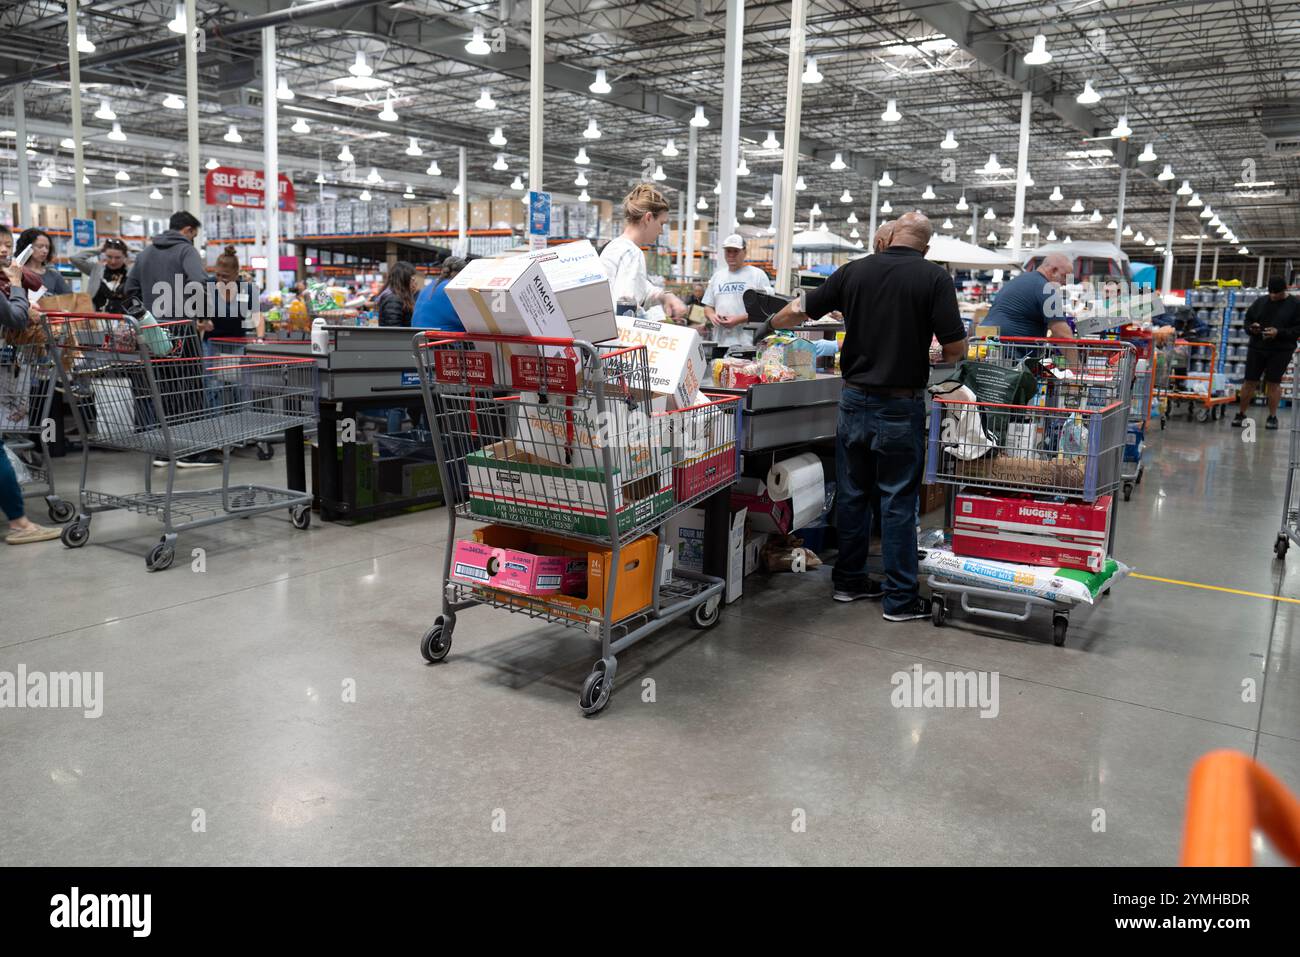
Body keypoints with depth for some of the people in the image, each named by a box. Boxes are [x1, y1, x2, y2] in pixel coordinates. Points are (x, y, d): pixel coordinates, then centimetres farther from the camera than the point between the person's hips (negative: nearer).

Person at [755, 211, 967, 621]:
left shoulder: (855, 270, 3)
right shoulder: (934, 276, -7)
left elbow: (799, 311, 11)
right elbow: (955, 347, -11)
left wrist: (770, 324, 30)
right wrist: (946, 358, 13)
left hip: (855, 398, 4)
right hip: (901, 406, -3)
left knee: (853, 492, 15)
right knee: (898, 501, 3)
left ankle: (849, 580, 26)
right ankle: (900, 598, 10)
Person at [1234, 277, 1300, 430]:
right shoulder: (1260, 302, 8)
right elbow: (1248, 319, 16)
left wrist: (1279, 333, -20)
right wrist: (1251, 328, -7)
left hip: (1280, 351, -3)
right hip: (1256, 348, 3)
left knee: (1273, 383, 0)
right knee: (1250, 381, 3)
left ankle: (1272, 416, 10)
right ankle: (1240, 413, 12)